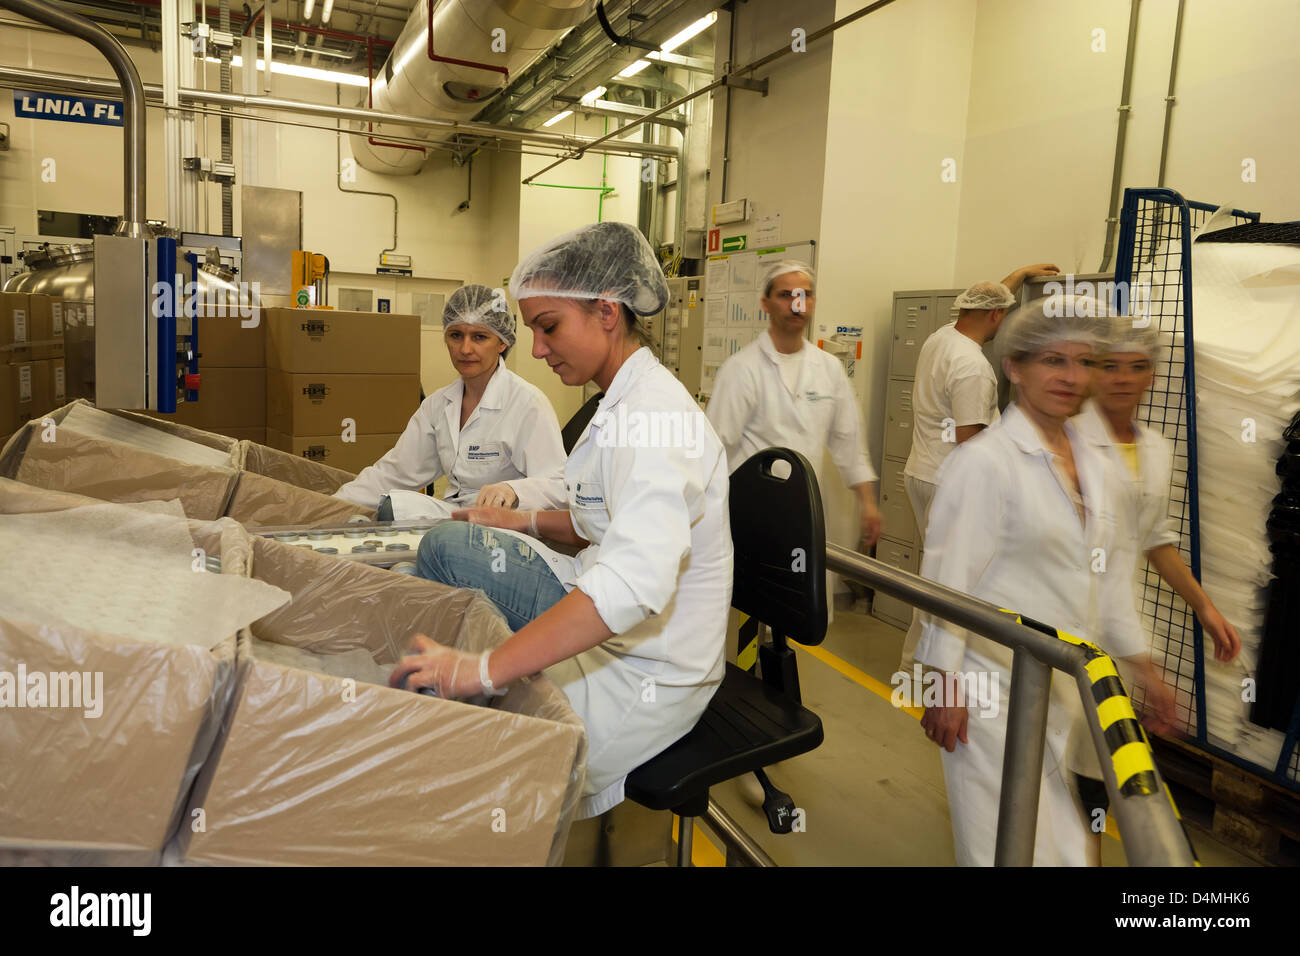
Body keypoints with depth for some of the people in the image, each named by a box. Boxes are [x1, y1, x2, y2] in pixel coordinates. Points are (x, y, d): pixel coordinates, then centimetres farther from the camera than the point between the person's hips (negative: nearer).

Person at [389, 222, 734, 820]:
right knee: (445, 546, 3)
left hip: (645, 676, -9)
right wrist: (526, 523, 9)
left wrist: (480, 671, -40)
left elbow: (635, 583, -40)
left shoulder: (654, 415, -25)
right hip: (603, 624, 9)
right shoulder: (626, 400, 7)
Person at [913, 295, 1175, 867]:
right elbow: (949, 578, -14)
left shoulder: (1095, 468, 9)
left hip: (1064, 688, 7)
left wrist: (1144, 668, 18)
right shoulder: (984, 461, -14)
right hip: (994, 686, -7)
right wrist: (946, 686, -14)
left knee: (1067, 844, 14)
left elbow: (1106, 576, 17)